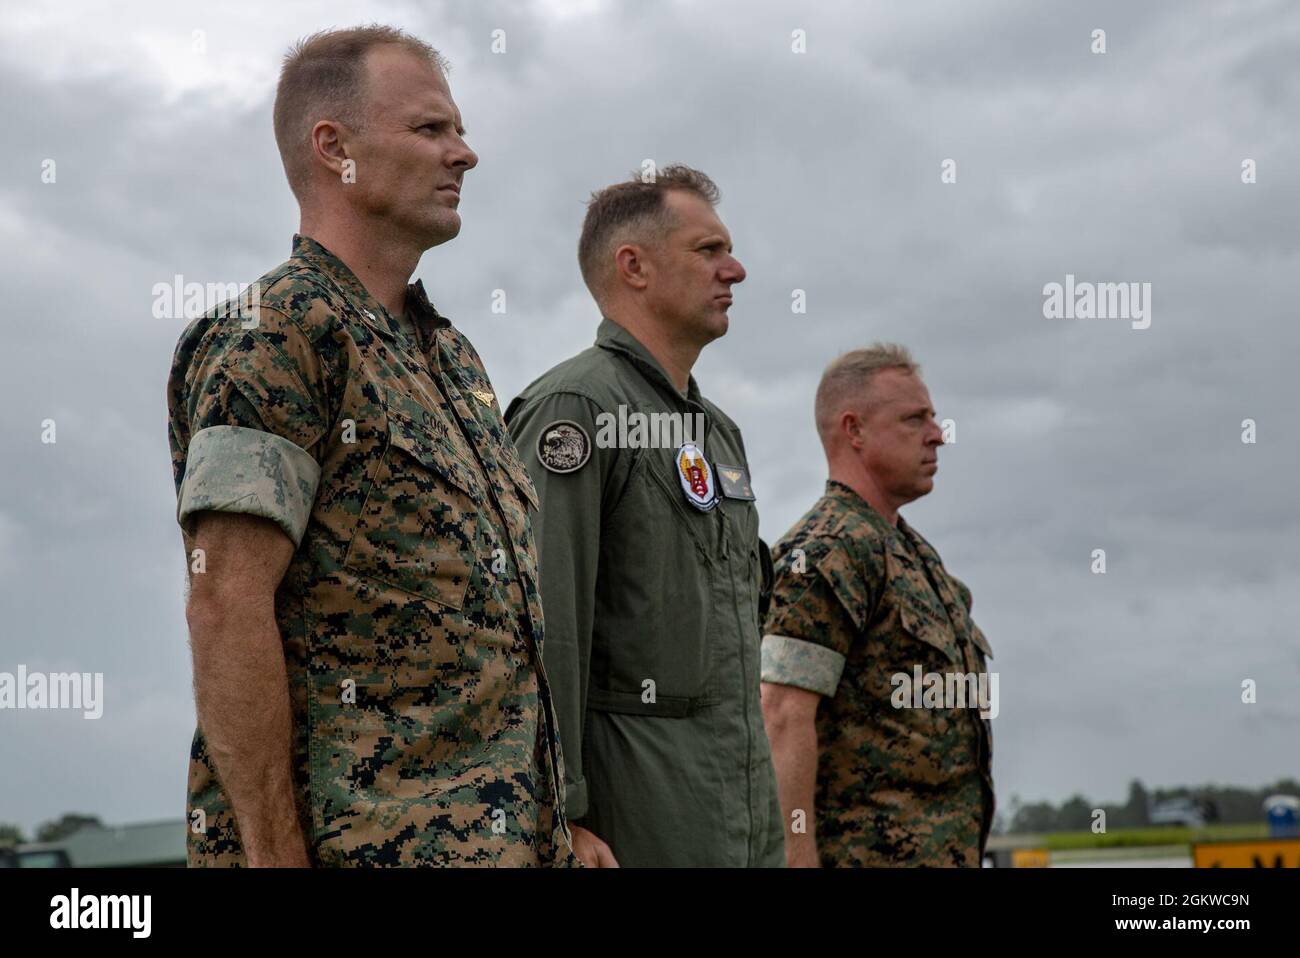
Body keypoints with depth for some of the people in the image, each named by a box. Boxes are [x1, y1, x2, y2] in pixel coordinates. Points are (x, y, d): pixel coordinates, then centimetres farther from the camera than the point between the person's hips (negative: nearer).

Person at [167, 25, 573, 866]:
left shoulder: (452, 353, 17)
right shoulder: (271, 339, -10)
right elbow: (226, 609, -17)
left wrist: (559, 824, 16)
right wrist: (274, 853, -21)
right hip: (361, 836, -8)